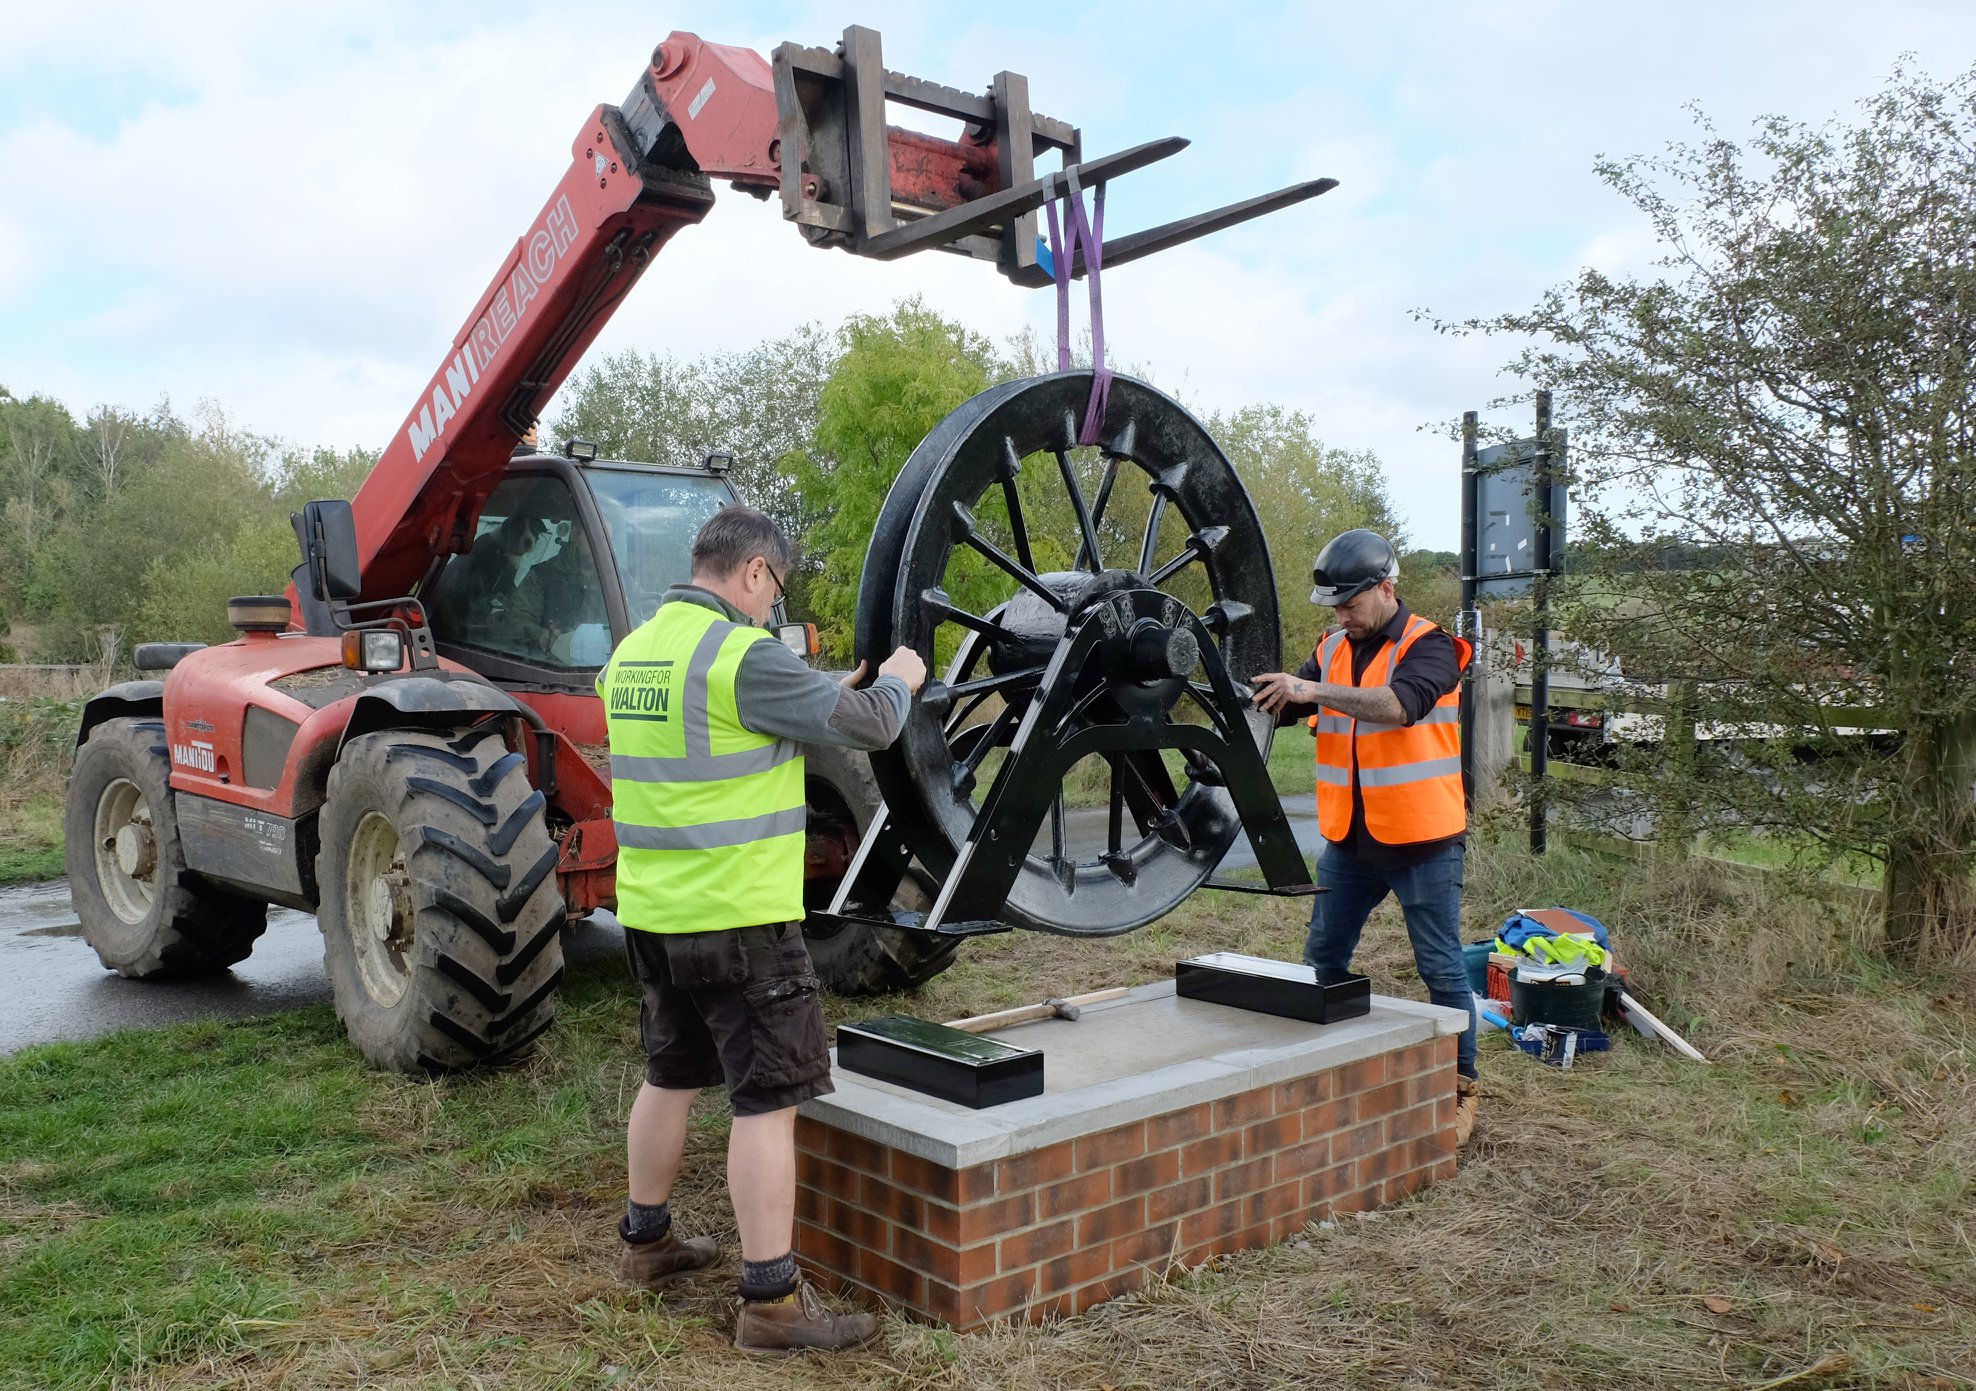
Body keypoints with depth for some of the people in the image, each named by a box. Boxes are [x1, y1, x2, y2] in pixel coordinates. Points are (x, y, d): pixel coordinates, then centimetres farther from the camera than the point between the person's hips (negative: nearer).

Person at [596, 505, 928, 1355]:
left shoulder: (631, 654, 8)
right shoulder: (742, 655, -18)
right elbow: (864, 725, -13)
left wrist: (829, 694, 19)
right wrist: (898, 681, 8)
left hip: (651, 910, 9)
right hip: (737, 915, -9)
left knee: (671, 1077, 23)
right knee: (767, 1101, -1)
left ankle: (646, 1245, 38)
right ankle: (771, 1302, 5)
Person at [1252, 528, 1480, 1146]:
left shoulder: (1429, 646, -10)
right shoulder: (1333, 649, 8)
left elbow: (1401, 705, -29)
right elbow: (1283, 708, 4)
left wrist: (1316, 690, -36)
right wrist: (1256, 696, -18)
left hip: (1421, 841, -6)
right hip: (1349, 840, 6)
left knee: (1442, 969, 3)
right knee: (1322, 961, 11)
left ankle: (1460, 1085, 16)